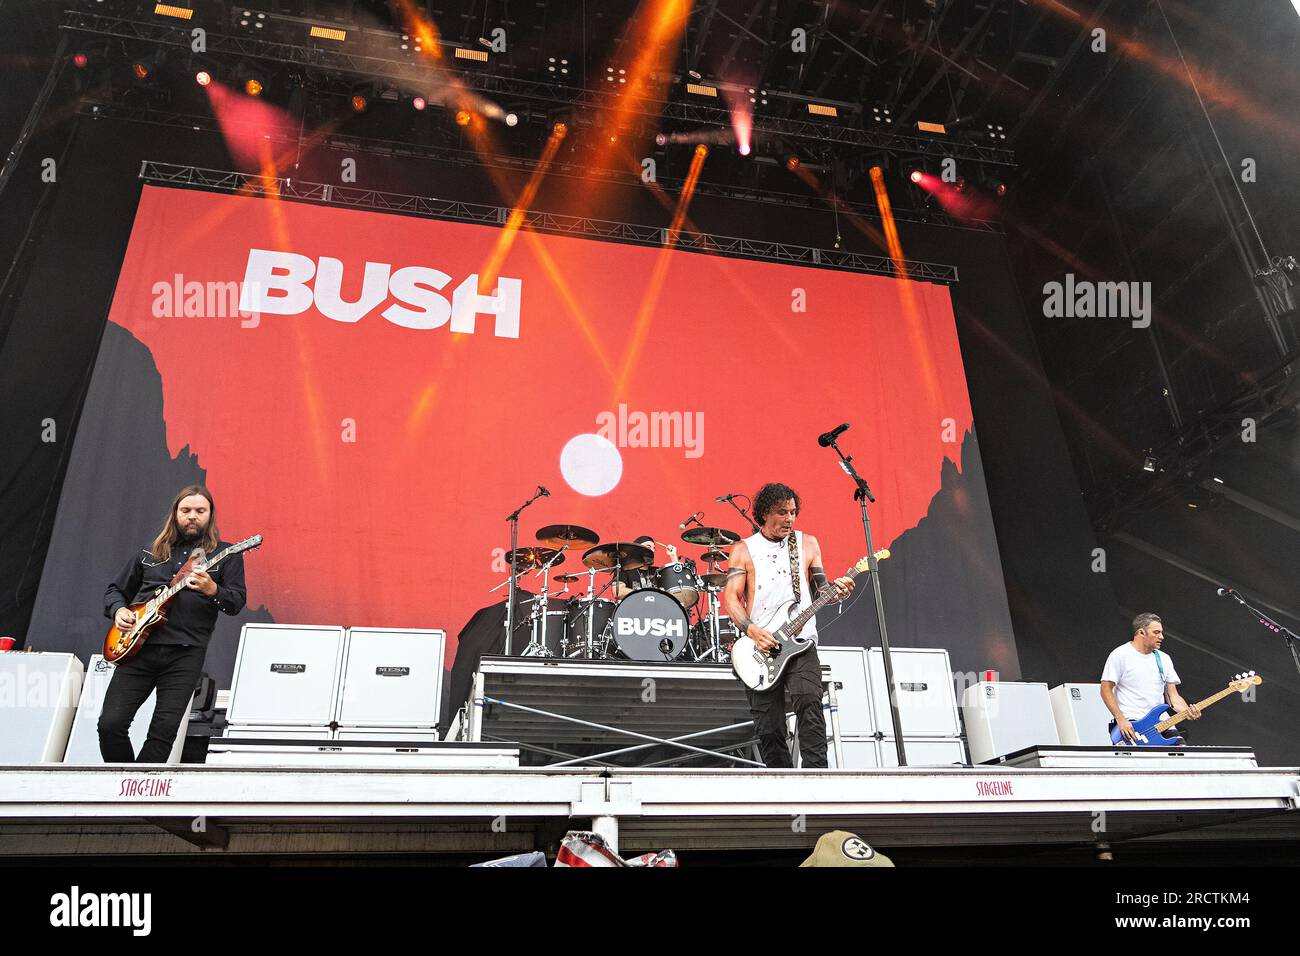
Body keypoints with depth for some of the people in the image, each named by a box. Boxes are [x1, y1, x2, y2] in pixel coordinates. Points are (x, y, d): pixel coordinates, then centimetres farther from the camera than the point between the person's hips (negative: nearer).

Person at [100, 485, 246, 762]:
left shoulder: (225, 555, 6)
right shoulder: (150, 553, 18)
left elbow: (237, 602, -4)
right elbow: (115, 590, 26)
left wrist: (212, 590, -24)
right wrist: (118, 610, 5)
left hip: (185, 654, -3)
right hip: (137, 648, 3)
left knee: (164, 731, -7)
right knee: (111, 724, -4)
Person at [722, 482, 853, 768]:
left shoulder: (808, 543, 12)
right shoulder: (744, 549, 6)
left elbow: (820, 589, 15)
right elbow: (731, 598, -1)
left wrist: (836, 590, -9)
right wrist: (752, 630, -16)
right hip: (759, 648, 0)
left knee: (809, 703, -23)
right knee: (768, 729, 2)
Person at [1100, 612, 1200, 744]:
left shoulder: (1164, 659, 15)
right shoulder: (1120, 655, -4)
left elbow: (1173, 695, 13)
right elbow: (1106, 690, -6)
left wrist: (1187, 711, -8)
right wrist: (1121, 720, -14)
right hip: (1131, 724, -6)